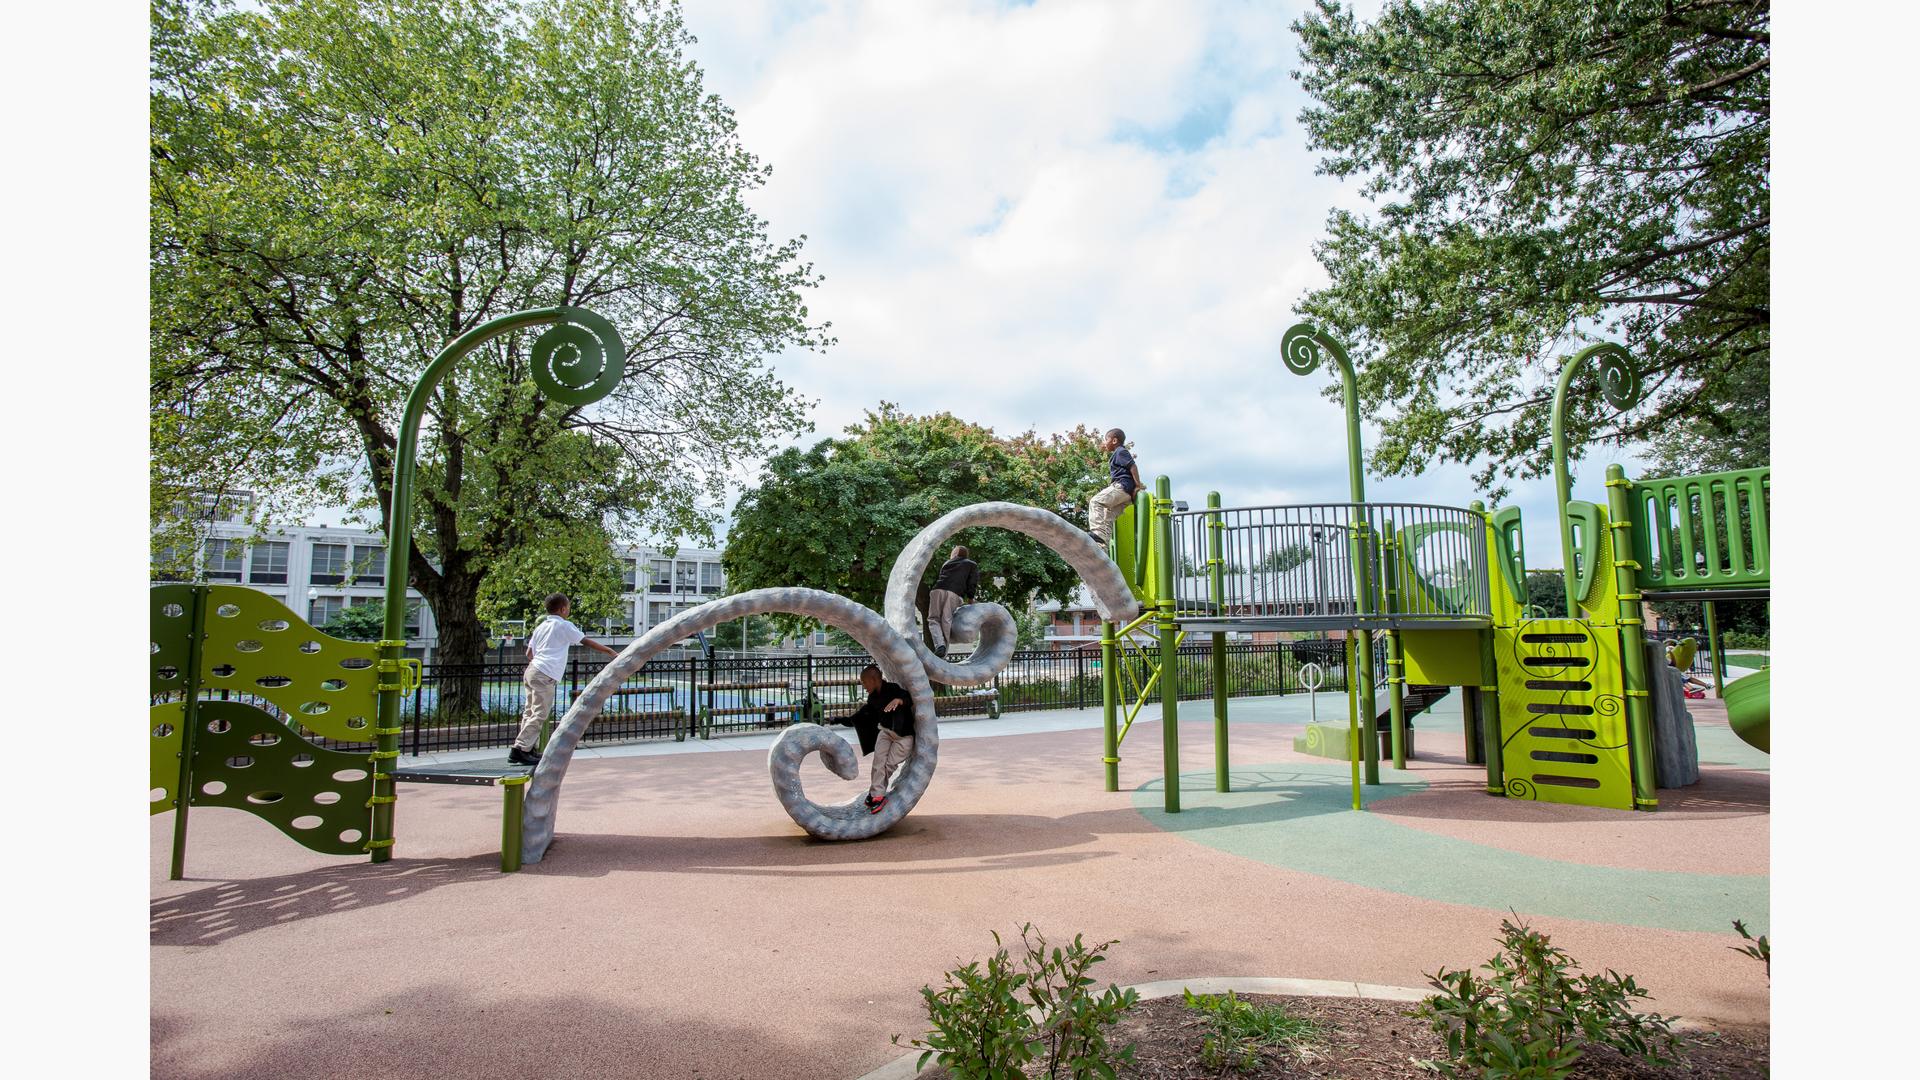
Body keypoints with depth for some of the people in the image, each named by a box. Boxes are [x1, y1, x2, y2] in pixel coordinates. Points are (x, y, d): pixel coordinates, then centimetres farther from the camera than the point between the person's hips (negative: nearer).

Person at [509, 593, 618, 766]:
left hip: (531, 671, 8)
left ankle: (527, 748, 15)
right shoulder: (564, 626, 0)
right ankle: (520, 749, -10)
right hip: (545, 675, -8)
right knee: (539, 715, -6)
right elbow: (587, 642, 0)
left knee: (531, 712, 13)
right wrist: (610, 651, 5)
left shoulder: (541, 626, 20)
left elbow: (529, 653, 19)